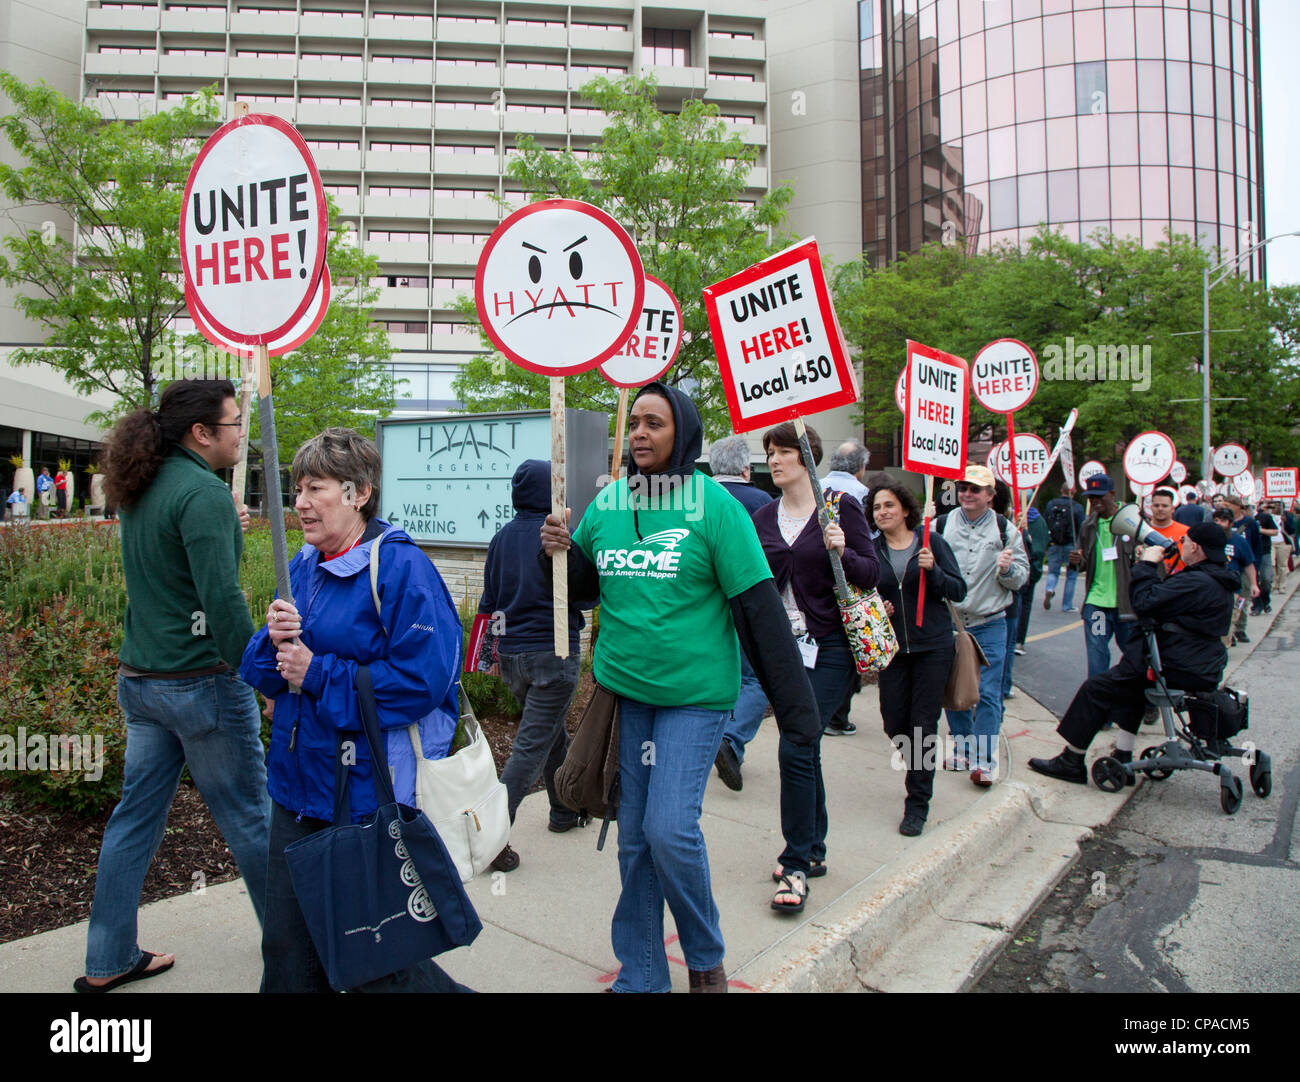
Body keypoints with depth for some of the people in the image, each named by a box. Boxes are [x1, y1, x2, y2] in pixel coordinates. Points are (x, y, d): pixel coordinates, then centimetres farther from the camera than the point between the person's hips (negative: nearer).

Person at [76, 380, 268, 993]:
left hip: (140, 682, 9)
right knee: (249, 816, 7)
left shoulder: (141, 492, 10)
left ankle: (108, 962, 27)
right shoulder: (203, 491, -18)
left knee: (135, 817, 15)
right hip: (202, 682, -8)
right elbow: (222, 599, -24)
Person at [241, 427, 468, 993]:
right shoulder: (302, 566, 9)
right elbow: (258, 668, 13)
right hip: (297, 787, 8)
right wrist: (275, 642, -11)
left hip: (369, 795, -7)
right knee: (288, 951, 18)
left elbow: (422, 680, -23)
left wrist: (316, 676, -18)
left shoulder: (400, 567, -15)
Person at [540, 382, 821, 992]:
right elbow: (585, 585, 17)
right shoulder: (605, 504, 4)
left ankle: (706, 958, 18)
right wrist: (559, 553, -6)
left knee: (671, 828, -11)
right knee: (634, 836, 10)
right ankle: (640, 975, 28)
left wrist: (793, 704, -12)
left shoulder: (713, 505, -9)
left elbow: (759, 607, -10)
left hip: (695, 694, -4)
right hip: (623, 690, 5)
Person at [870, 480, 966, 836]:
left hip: (933, 646, -2)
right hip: (892, 647, 3)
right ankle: (919, 766, 38)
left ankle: (917, 804, 12)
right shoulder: (872, 550, 3)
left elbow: (959, 590, -3)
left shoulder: (931, 542, -3)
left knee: (923, 725, -2)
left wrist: (933, 570, -20)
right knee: (894, 723, 4)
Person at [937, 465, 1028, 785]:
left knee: (987, 693, -4)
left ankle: (984, 761, 3)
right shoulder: (941, 525, 2)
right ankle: (961, 750, 28)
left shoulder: (1005, 529, 0)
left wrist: (1008, 569, -17)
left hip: (989, 625, -2)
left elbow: (1021, 577, 3)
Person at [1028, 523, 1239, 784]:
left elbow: (1145, 603, -23)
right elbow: (1168, 596, 18)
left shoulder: (1196, 582, -21)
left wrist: (1146, 564, -10)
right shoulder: (1220, 581, 13)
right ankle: (1123, 762, 29)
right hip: (1203, 668, 11)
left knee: (1095, 688, -3)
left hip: (1178, 671, -11)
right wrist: (1153, 567, 10)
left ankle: (1071, 762, 8)